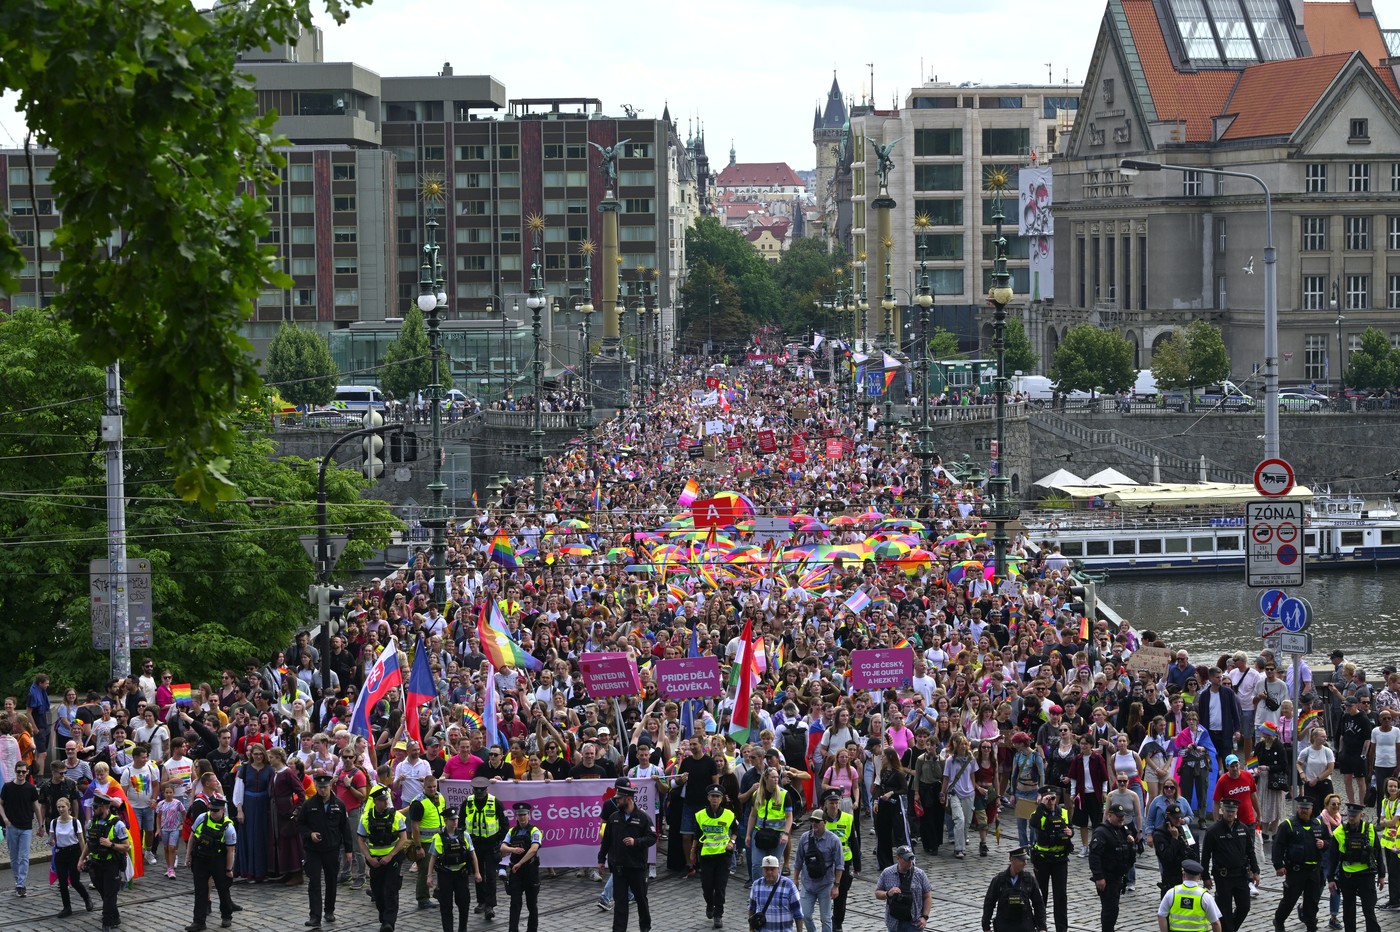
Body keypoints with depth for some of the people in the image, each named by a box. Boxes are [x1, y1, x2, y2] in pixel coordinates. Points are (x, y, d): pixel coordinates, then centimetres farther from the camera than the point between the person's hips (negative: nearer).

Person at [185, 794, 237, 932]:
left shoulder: (228, 827, -15)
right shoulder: (202, 818, -6)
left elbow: (230, 851, -10)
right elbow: (192, 836, 6)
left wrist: (229, 870, -8)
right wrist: (189, 856, 9)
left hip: (218, 863, -3)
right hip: (200, 861, 3)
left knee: (223, 890, 10)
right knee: (200, 891, 2)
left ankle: (226, 917, 30)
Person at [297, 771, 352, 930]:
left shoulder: (339, 804, 0)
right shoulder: (308, 804, -3)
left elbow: (345, 827, 5)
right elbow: (300, 823, 6)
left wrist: (348, 849, 4)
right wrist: (309, 834, -14)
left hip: (332, 850, 2)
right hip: (313, 850, -2)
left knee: (331, 881, 13)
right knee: (314, 883, -8)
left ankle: (329, 911, 31)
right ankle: (315, 917, -11)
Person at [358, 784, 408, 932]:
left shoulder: (396, 816, -5)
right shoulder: (366, 818, 1)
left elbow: (403, 839, -7)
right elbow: (362, 841, 6)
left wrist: (390, 856, -15)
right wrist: (369, 858, -8)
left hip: (393, 859, -3)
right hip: (375, 861, 3)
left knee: (391, 892, -11)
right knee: (377, 892, 9)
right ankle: (384, 920, 25)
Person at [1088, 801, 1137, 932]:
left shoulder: (1123, 831, 16)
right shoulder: (1101, 832, -14)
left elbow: (1132, 854, 24)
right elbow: (1094, 856, -22)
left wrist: (1132, 843, 1)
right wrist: (1098, 877, -26)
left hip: (1118, 877, 9)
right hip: (1106, 879, -9)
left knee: (1112, 908, 15)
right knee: (1110, 908, -12)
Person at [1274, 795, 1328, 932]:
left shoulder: (1319, 824, 9)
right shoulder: (1287, 825, -5)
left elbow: (1328, 842, 20)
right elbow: (1278, 846, -7)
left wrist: (1324, 844, -4)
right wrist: (1279, 866, -13)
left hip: (1314, 870, 4)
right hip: (1295, 869, -4)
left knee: (1312, 900, 8)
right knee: (1290, 899, 4)